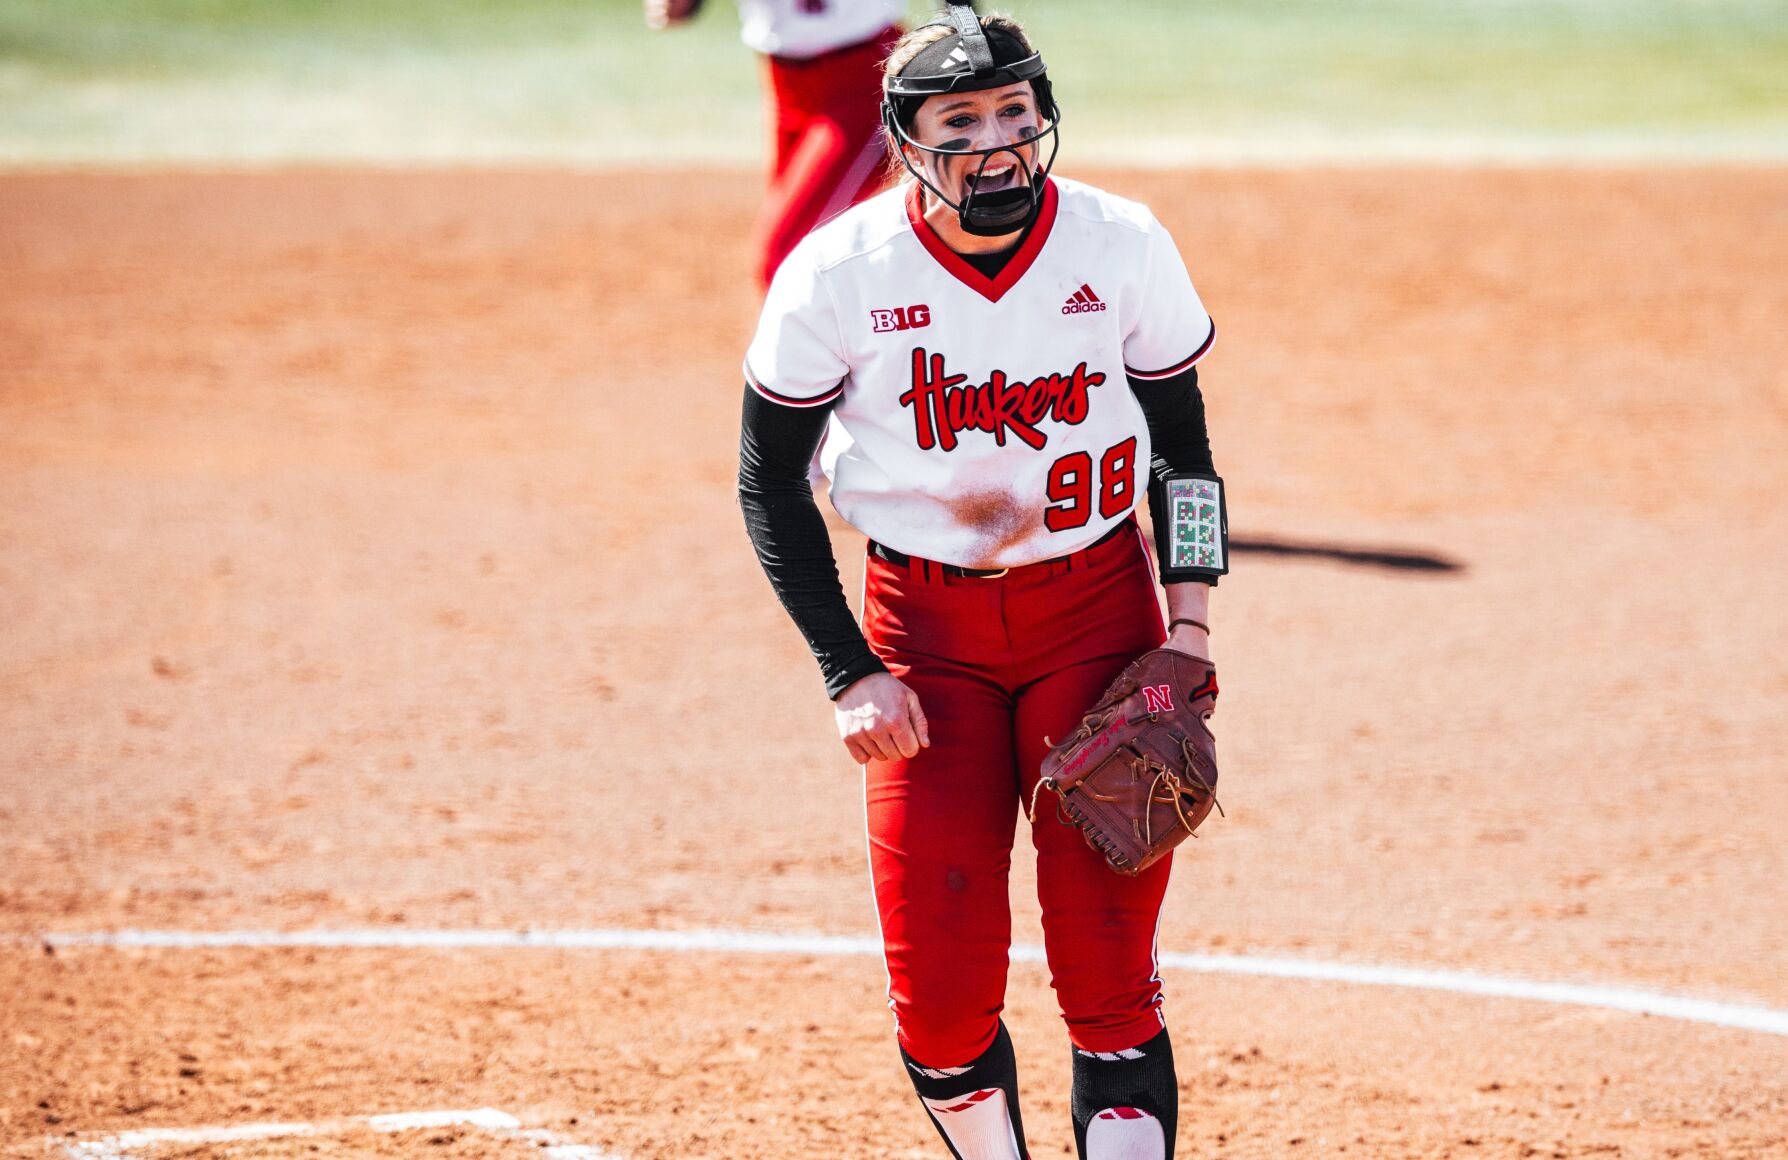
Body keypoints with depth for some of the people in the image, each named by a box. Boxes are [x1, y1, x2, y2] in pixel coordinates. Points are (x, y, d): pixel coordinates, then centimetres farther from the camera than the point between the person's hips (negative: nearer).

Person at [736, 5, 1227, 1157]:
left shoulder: (1122, 246, -8)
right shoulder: (837, 274, -12)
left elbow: (1182, 442, 7)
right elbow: (770, 483, -2)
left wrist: (1191, 628, -3)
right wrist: (851, 673, -9)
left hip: (1097, 606, 0)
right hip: (924, 627, 0)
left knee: (1108, 979, -7)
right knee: (942, 1000, -4)